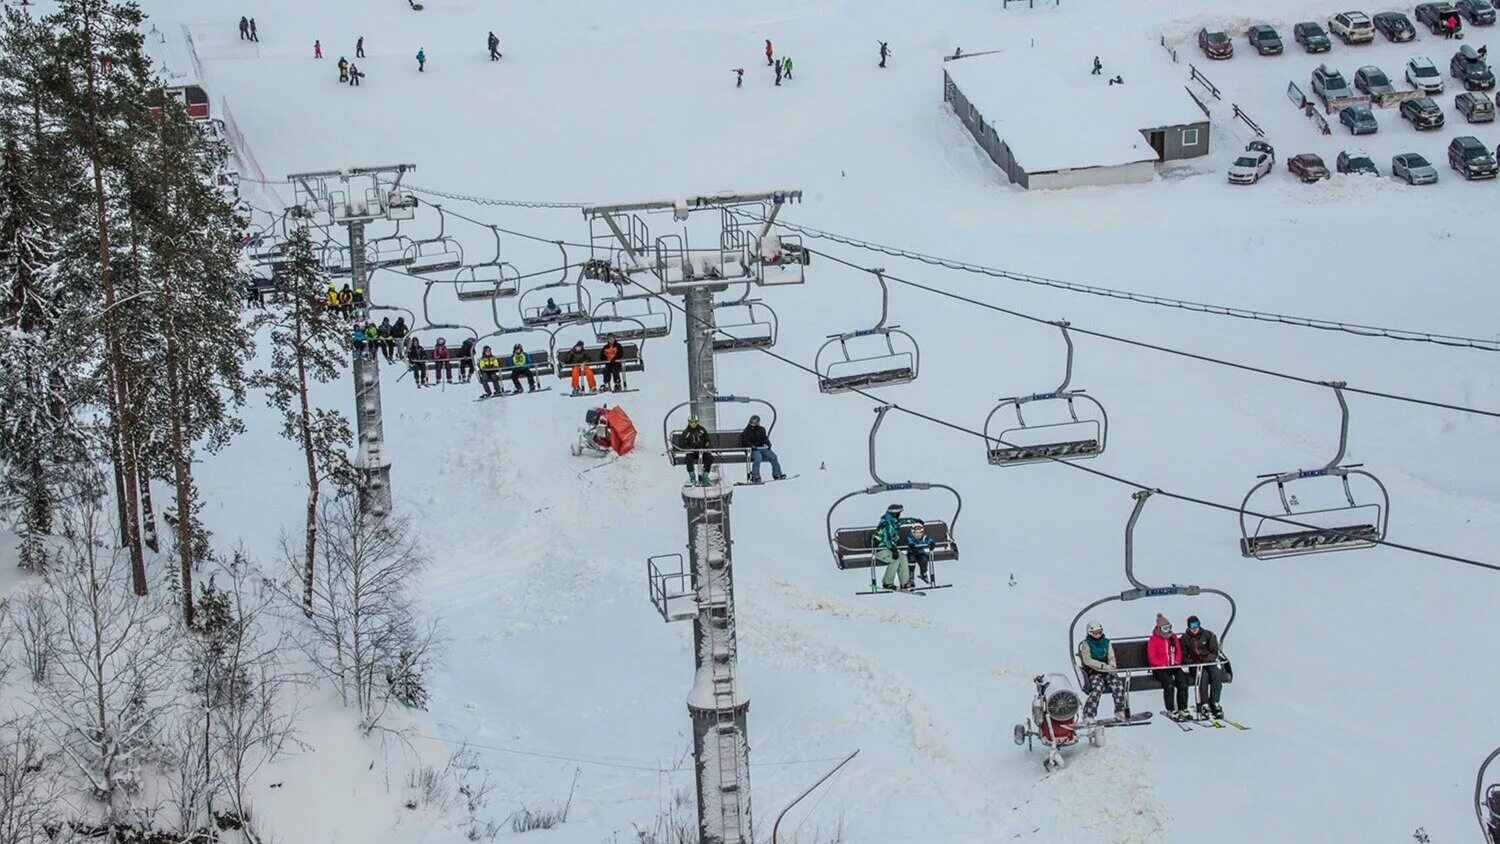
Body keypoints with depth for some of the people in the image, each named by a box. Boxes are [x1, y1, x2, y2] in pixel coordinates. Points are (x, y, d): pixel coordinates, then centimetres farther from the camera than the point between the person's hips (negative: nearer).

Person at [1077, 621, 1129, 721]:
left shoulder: (1106, 643, 12)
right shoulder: (1086, 644, -1)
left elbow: (1111, 658, 10)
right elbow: (1087, 660, -16)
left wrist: (1112, 667, -14)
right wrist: (1103, 666, -26)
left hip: (1107, 671, 4)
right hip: (1093, 672, -4)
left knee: (1118, 686, -22)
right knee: (1097, 688, -32)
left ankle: (1120, 712, -5)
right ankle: (1088, 716, -30)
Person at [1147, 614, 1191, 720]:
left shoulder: (1173, 638, 14)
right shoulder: (1153, 640, -2)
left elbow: (1179, 652, 18)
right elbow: (1152, 658, -6)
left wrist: (1176, 662, -1)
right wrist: (1164, 664, -17)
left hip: (1174, 666, 4)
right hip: (1159, 668, -4)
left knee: (1183, 681, -23)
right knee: (1169, 682, -31)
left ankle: (1182, 709, -16)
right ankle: (1171, 710, -24)